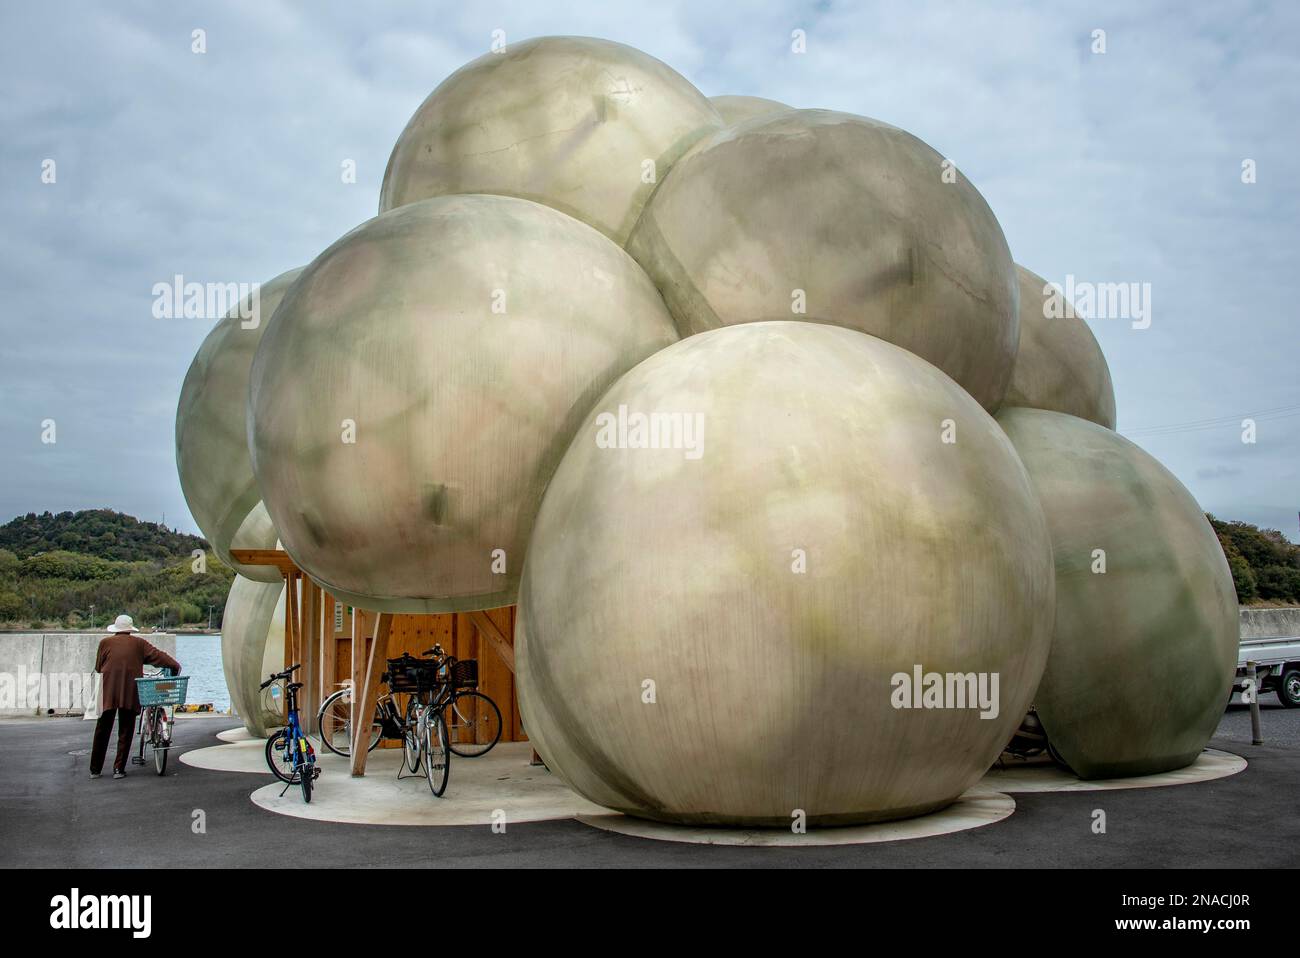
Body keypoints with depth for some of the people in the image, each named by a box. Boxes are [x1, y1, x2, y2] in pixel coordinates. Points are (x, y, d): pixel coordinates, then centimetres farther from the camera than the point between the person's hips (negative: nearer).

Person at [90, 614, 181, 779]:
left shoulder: (105, 642, 9)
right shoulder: (138, 643, 8)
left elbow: (98, 667, 14)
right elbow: (156, 655, 4)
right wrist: (175, 666, 9)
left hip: (108, 692, 1)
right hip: (130, 693, -1)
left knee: (102, 732, 10)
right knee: (125, 732, 7)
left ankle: (95, 770, 15)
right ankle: (119, 769, 5)